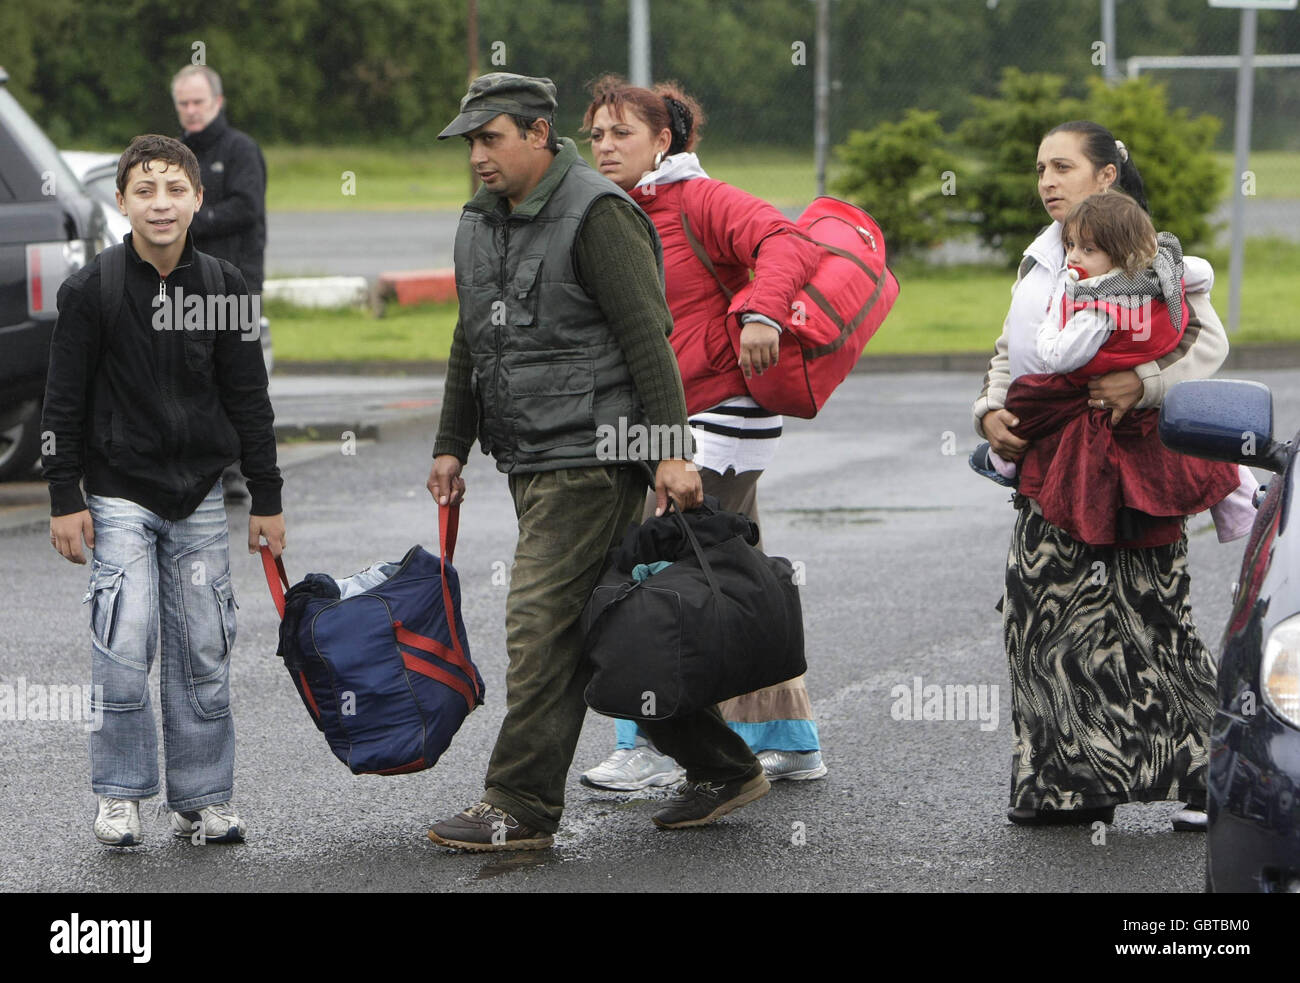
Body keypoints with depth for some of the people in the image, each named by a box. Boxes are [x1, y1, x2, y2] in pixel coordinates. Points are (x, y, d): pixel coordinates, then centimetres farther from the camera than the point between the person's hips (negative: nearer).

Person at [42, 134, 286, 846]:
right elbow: (64, 403, -3)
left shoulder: (223, 287, 2)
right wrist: (65, 501, -6)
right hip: (120, 496, -3)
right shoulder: (91, 290, -6)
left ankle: (201, 800, 13)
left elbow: (249, 400, 8)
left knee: (204, 654, 4)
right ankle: (120, 795, 5)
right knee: (124, 651, -9)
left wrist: (266, 499, 7)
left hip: (199, 496, 3)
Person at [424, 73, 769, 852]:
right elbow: (473, 345, 25)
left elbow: (648, 338, -16)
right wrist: (452, 446, 23)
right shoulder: (481, 224, 15)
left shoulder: (596, 216, -12)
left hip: (591, 459, -9)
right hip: (530, 463, 9)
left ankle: (521, 809, -7)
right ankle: (723, 768, 20)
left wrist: (673, 449, -20)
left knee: (543, 625, -11)